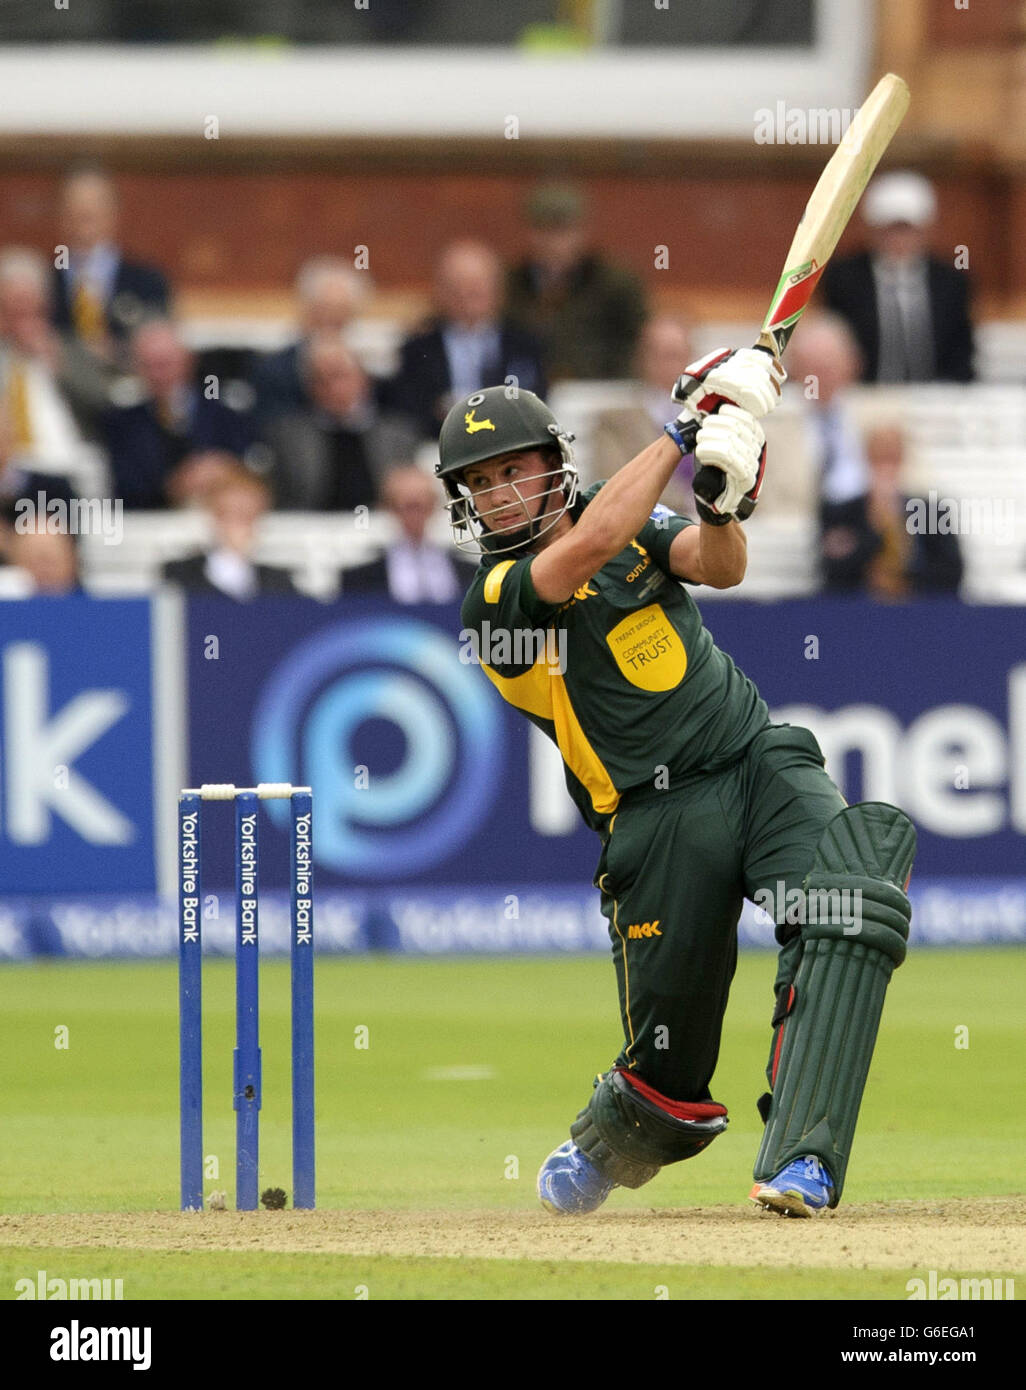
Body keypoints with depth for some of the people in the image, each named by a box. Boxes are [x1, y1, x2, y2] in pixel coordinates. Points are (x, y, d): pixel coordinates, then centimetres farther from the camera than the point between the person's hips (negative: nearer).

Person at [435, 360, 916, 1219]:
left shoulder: (635, 519, 12)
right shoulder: (496, 600, -5)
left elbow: (719, 568, -6)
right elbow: (591, 546, -22)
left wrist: (721, 505, -28)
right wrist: (684, 432, -19)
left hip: (762, 761, 3)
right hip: (658, 817, -3)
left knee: (853, 895, -29)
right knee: (670, 1063, -1)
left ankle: (799, 1158, -35)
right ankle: (612, 1143, 38)